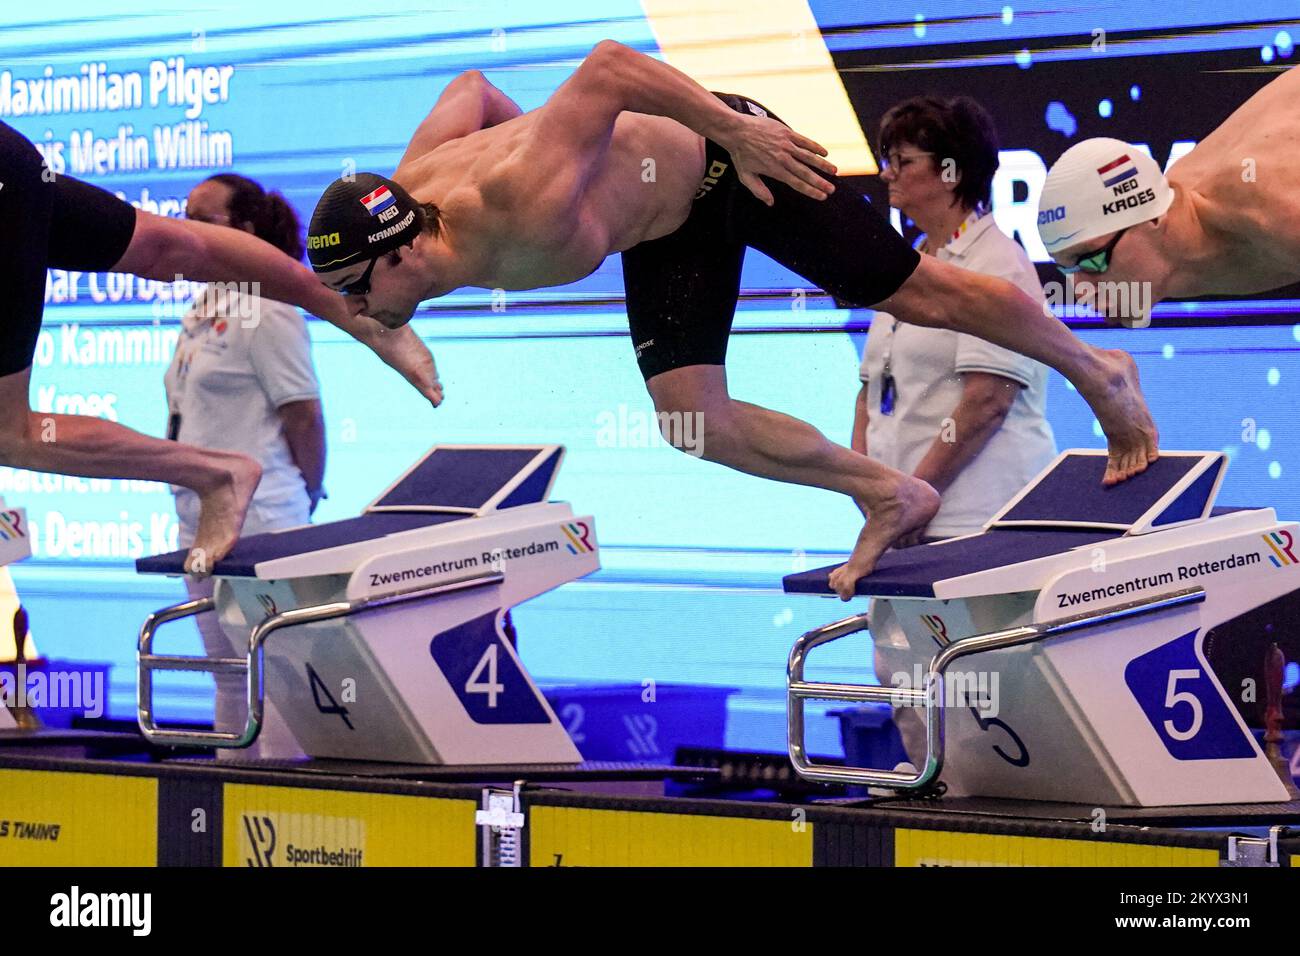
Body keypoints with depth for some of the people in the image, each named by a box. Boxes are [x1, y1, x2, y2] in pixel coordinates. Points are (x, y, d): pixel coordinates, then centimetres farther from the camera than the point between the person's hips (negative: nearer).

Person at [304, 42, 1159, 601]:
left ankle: (1096, 372, 30)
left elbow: (610, 67, -41)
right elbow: (470, 86, 1)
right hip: (666, 225, 8)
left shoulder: (526, 208, -41)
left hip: (719, 156, -8)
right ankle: (886, 495, 17)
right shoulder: (409, 184, -16)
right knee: (688, 417, 0)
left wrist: (736, 128, -36)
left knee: (924, 297, 6)